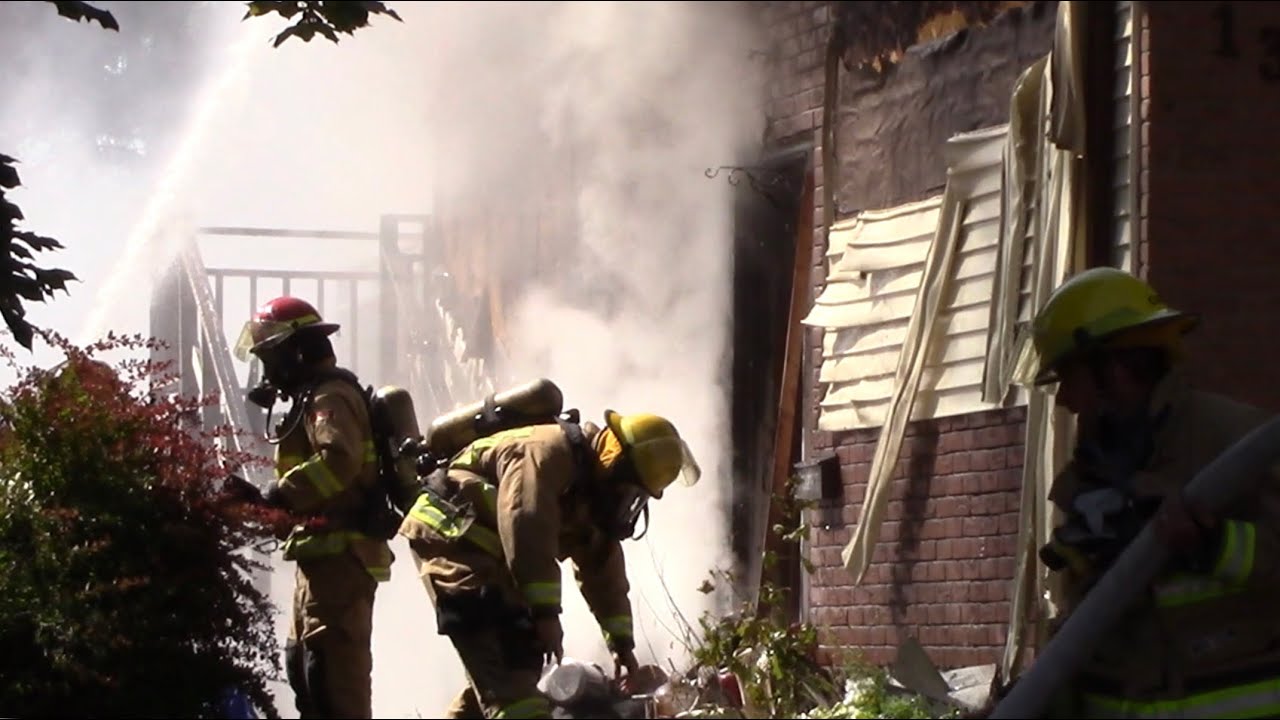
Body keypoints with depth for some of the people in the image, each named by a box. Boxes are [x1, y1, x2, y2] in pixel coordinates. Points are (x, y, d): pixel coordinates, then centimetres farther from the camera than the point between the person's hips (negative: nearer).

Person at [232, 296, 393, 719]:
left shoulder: (330, 397, -11)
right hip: (325, 552, 11)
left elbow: (338, 460, -29)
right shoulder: (314, 397, 23)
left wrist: (284, 494, -28)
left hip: (339, 553, -11)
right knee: (302, 660, 18)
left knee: (333, 663, -15)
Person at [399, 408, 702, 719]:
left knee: (521, 658, 9)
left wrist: (621, 641, 17)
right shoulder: (547, 453, -21)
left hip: (489, 555, 11)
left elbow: (604, 568, 19)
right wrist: (546, 612, -33)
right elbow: (525, 527, -32)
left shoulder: (593, 491, 12)